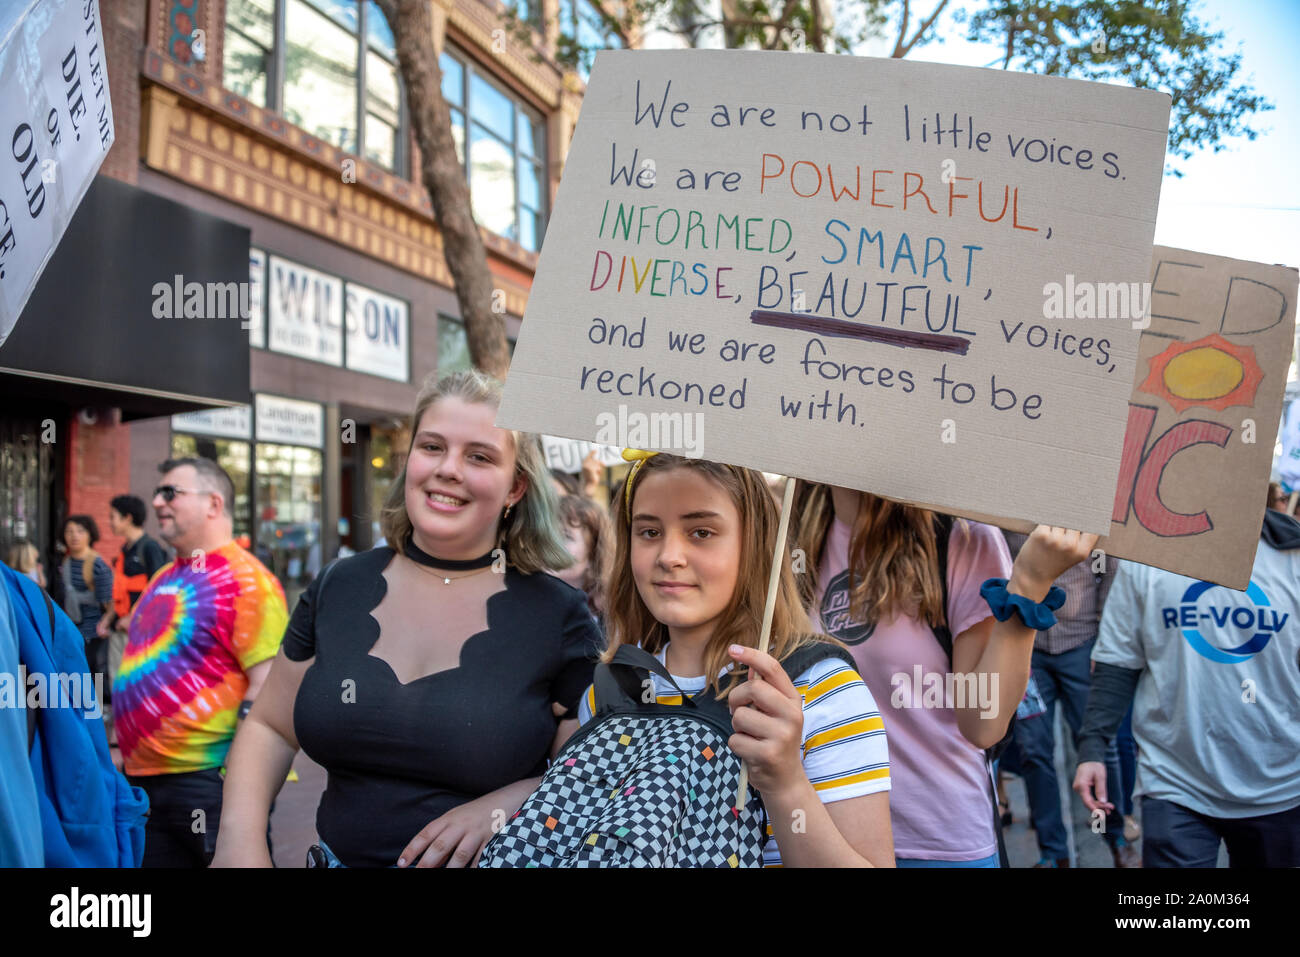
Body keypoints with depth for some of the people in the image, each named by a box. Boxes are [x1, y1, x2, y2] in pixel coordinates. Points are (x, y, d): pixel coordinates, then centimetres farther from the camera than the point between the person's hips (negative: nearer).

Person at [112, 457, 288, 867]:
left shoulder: (244, 578, -12)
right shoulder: (167, 578, 16)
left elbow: (268, 682, -18)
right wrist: (128, 749, 22)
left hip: (206, 782, -9)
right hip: (143, 777, 9)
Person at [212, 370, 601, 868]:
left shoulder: (559, 616, -14)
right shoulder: (337, 588, -3)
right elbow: (269, 728, 5)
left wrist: (501, 807, -23)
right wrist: (241, 835, -10)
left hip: (493, 858, -3)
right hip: (338, 855, 4)